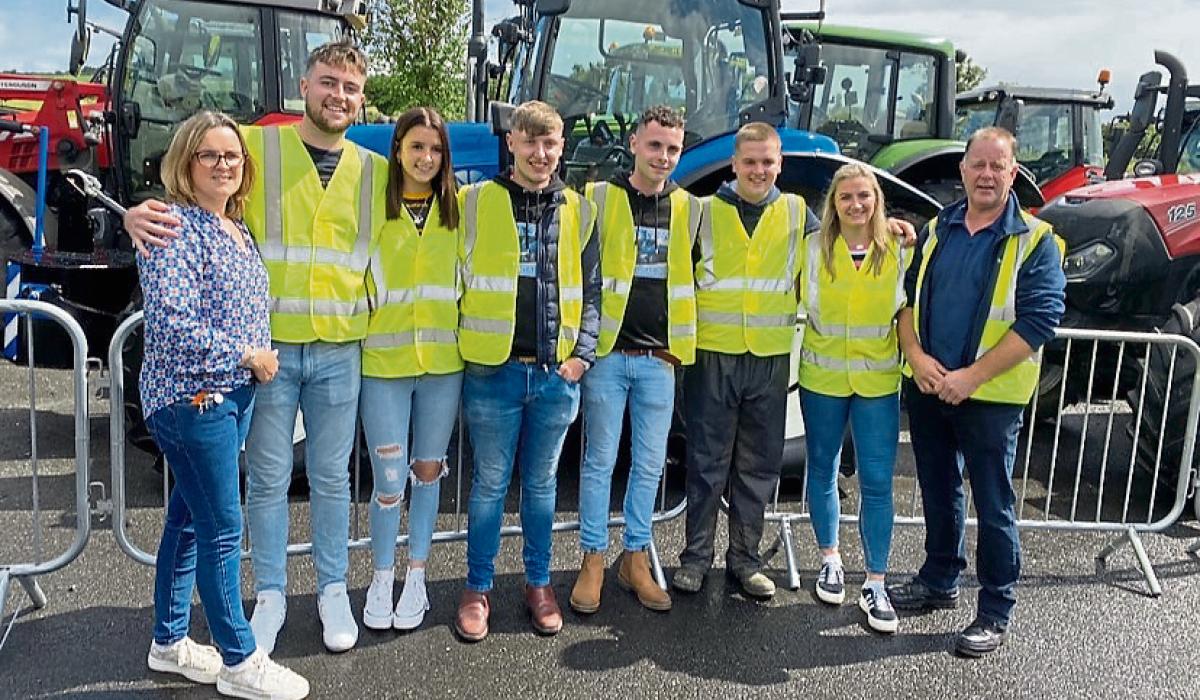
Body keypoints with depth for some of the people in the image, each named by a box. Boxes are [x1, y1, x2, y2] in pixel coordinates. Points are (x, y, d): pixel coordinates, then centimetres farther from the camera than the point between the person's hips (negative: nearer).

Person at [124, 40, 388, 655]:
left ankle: (332, 589, 29)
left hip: (338, 353, 2)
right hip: (266, 345, -2)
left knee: (331, 477, 13)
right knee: (267, 478, 8)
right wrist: (139, 213, -22)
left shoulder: (374, 171, 7)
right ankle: (270, 593, 26)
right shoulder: (255, 146, -2)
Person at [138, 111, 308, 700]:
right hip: (192, 396, -8)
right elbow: (173, 323, -22)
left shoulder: (236, 227, 13)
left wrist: (259, 360, 10)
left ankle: (169, 641, 30)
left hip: (234, 394, 8)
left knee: (188, 518, 17)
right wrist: (248, 357, -15)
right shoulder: (173, 226, -14)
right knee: (222, 529, -1)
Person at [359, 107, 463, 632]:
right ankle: (381, 580, 20)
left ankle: (417, 577, 26)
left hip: (443, 362, 2)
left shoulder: (456, 209, 6)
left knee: (427, 471, 12)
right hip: (383, 362, -2)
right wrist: (359, 327, -6)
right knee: (389, 481, 0)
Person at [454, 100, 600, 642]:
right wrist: (462, 348, -4)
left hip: (556, 374, 2)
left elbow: (591, 290, 10)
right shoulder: (475, 203, 1)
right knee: (489, 484, 7)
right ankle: (478, 588, 21)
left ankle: (538, 583, 27)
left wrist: (582, 354, 0)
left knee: (542, 483, 14)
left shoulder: (578, 211, 8)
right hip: (493, 371, -2)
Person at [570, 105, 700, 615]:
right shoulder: (600, 198, 0)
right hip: (607, 353, -2)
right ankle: (592, 560, 15)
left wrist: (681, 344, 10)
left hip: (660, 359, 3)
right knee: (600, 461, 4)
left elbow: (698, 274, 18)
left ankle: (635, 558, 21)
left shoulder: (690, 209, 9)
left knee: (649, 464, 8)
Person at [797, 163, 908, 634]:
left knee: (877, 483, -1)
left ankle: (876, 583, 9)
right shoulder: (814, 247, -3)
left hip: (879, 382, 0)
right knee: (823, 470, 13)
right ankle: (830, 560, 32)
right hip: (822, 379, 1)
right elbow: (800, 301, 4)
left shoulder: (898, 250, 0)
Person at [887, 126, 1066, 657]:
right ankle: (939, 582, 36)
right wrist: (916, 355, -7)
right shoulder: (937, 230, 8)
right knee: (938, 492, 18)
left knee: (992, 505, 3)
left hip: (990, 397, -5)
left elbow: (1038, 320, -14)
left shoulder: (1034, 241, -7)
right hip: (927, 388, 5)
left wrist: (971, 376, -20)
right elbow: (908, 295, 11)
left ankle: (996, 613, 17)